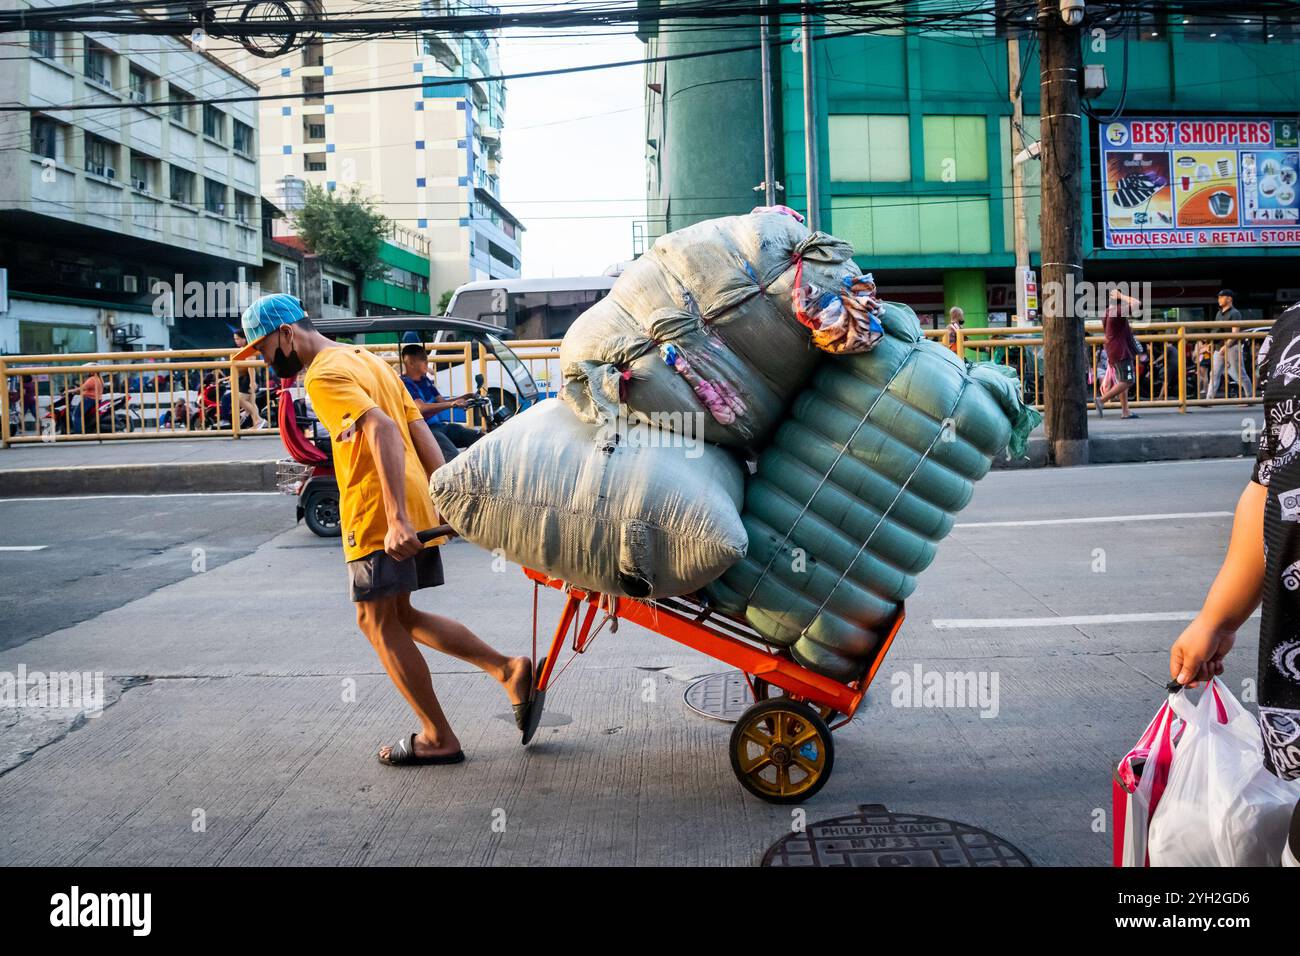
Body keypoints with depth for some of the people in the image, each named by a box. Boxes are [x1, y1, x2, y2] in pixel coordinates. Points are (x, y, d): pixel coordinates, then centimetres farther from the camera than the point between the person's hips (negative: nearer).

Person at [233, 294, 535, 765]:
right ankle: (508, 669, 10)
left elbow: (383, 429, -26)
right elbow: (420, 431, 17)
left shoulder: (324, 376, -10)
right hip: (417, 511, 9)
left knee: (380, 623, 3)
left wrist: (396, 517, -34)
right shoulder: (366, 359, 19)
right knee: (399, 617, 18)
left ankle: (438, 738, 10)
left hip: (378, 519, -9)